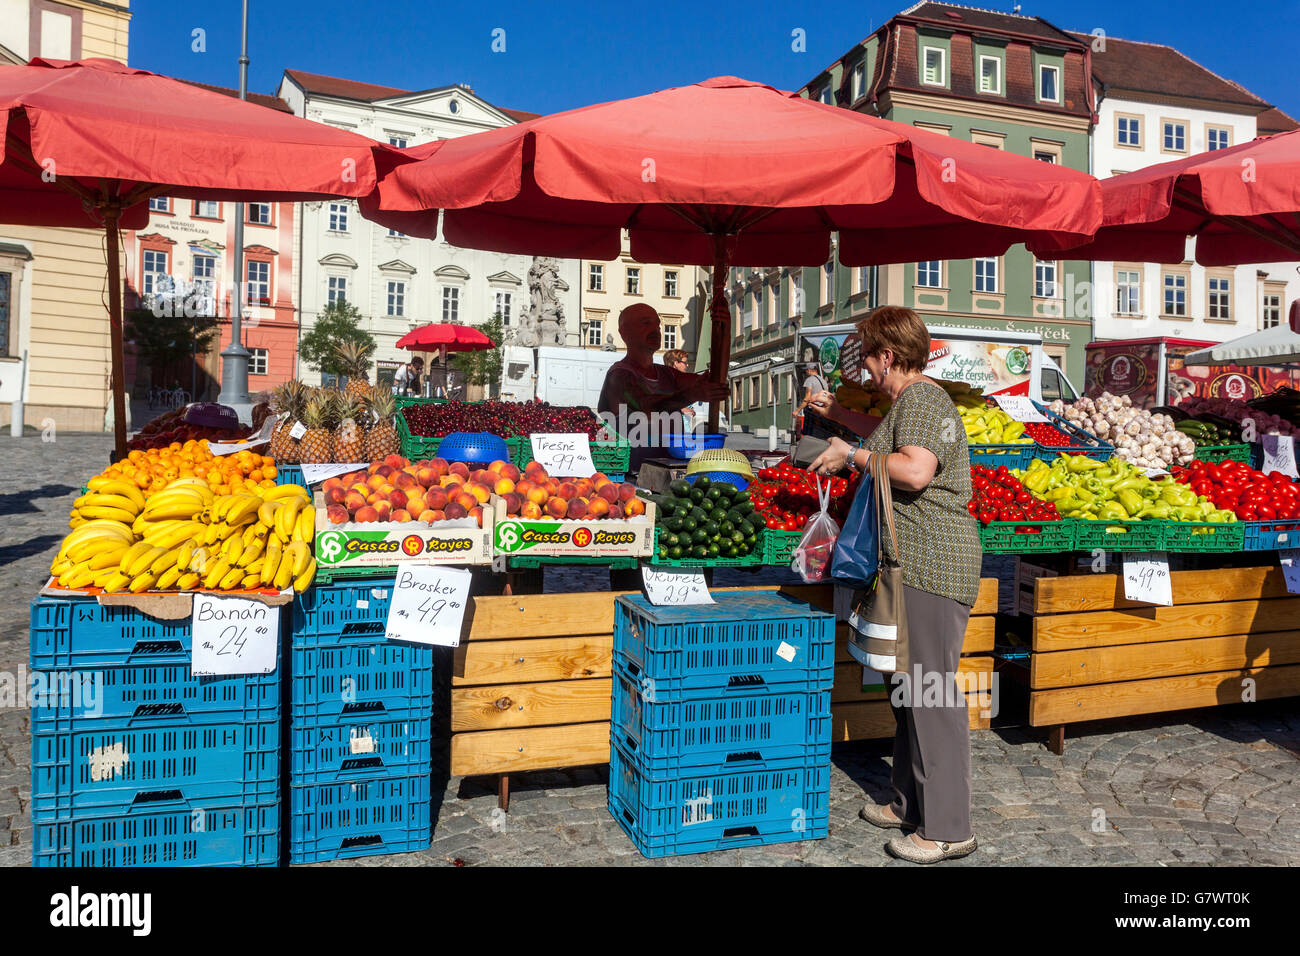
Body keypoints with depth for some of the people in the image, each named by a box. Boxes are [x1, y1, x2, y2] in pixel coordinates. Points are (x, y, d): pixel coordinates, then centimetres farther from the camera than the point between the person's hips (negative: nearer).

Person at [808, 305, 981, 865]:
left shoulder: (922, 399, -13)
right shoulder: (909, 401, 20)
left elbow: (914, 470, -28)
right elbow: (893, 444, 42)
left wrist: (852, 455, -16)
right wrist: (839, 413, 42)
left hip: (931, 566, -11)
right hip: (910, 565, 11)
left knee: (932, 693, -5)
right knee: (908, 689, 17)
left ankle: (946, 830, 5)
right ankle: (910, 804, 29)